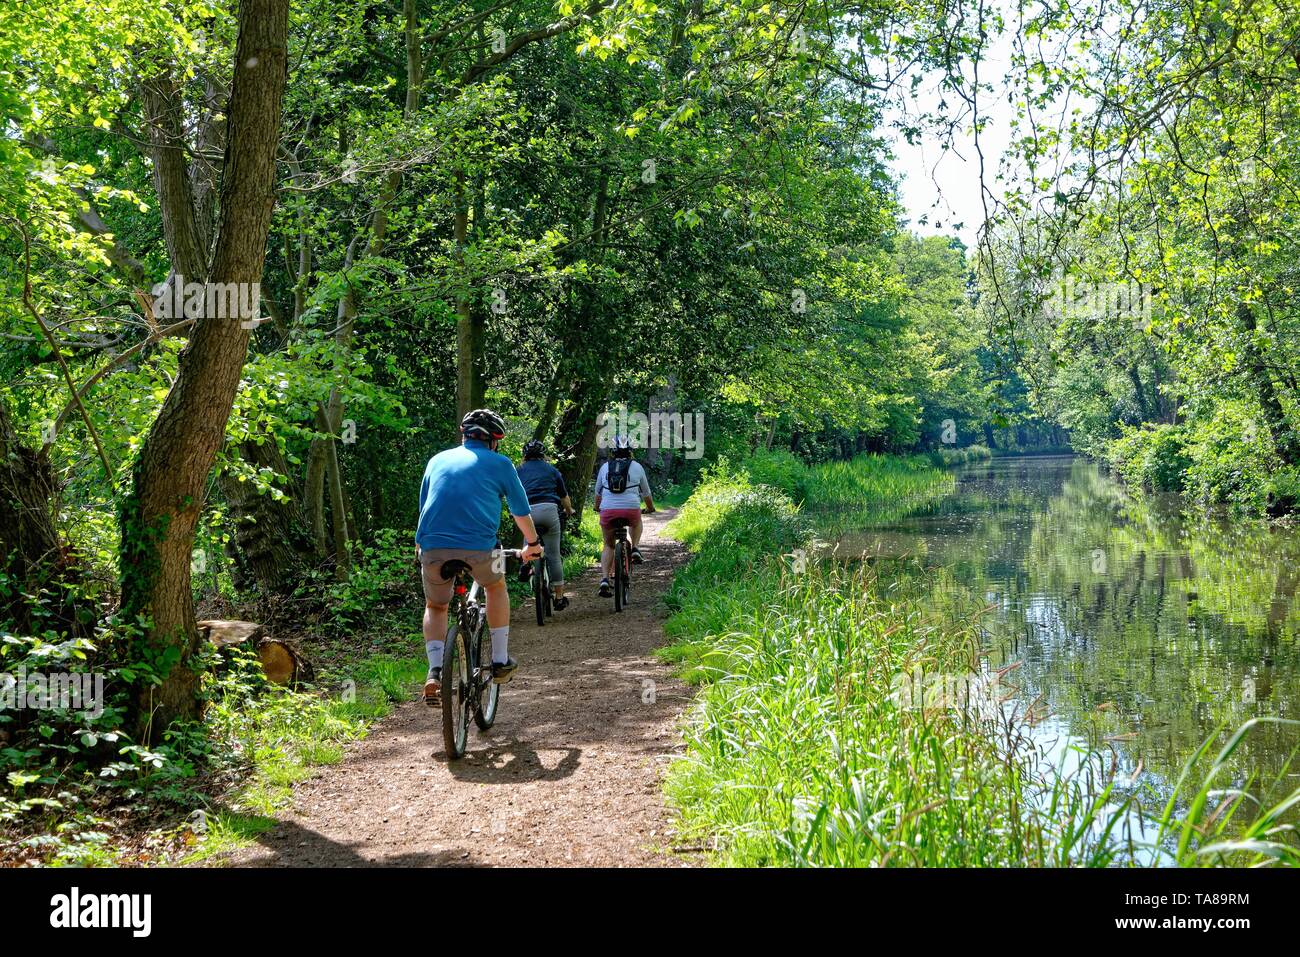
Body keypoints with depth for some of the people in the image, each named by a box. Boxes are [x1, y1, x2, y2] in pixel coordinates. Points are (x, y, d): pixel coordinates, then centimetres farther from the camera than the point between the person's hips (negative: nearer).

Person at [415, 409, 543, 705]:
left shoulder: (438, 460, 22)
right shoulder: (500, 464, 13)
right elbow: (522, 511, 20)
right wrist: (533, 544, 37)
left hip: (433, 548, 2)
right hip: (478, 547, -2)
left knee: (435, 607, 24)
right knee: (496, 588, 28)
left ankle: (434, 673, 4)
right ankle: (500, 662, 26)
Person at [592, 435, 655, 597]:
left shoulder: (605, 466, 15)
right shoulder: (637, 467, 11)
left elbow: (597, 492, 26)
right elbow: (646, 493, 21)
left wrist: (597, 507, 45)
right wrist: (650, 508, 40)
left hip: (608, 511, 1)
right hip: (631, 510, -1)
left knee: (608, 546, 18)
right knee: (636, 523, 36)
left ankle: (605, 580, 2)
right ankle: (635, 549, 15)